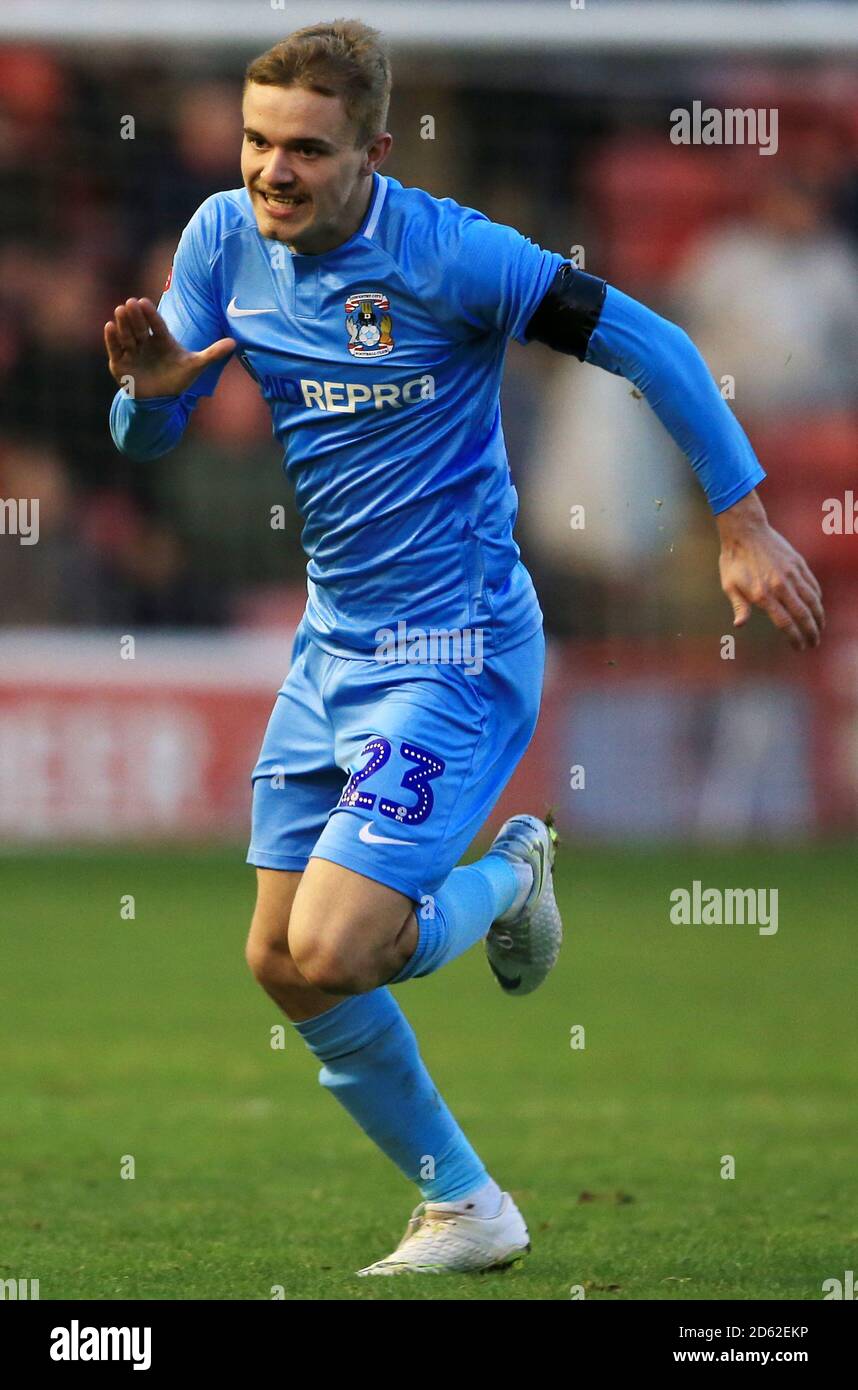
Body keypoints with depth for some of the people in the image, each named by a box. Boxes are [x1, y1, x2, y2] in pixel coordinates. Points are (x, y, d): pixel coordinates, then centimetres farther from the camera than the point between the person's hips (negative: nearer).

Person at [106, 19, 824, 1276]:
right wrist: (150, 386, -21)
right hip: (332, 642, 7)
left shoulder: (448, 254, -21)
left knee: (332, 950, -18)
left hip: (455, 650, -7)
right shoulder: (223, 239, -3)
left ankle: (504, 886, 15)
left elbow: (649, 346, -16)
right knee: (281, 963, 8)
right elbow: (146, 442, 3)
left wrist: (743, 524, -15)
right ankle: (464, 1210, 25)